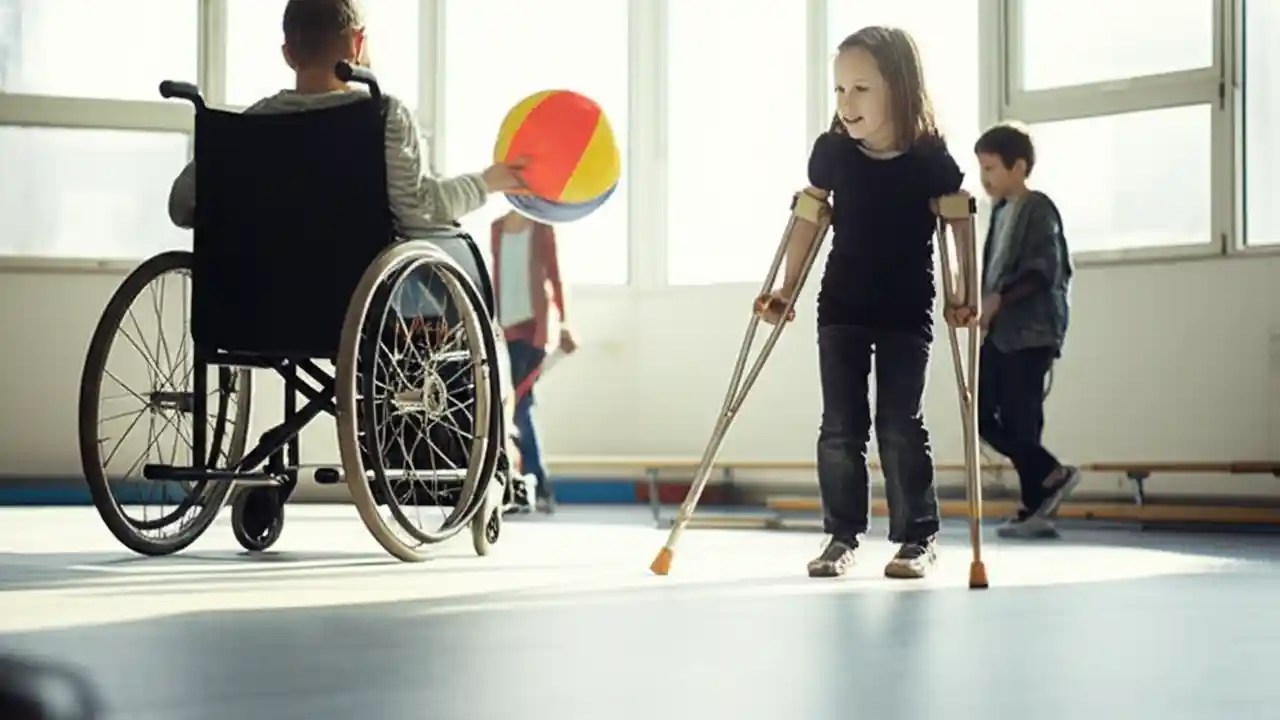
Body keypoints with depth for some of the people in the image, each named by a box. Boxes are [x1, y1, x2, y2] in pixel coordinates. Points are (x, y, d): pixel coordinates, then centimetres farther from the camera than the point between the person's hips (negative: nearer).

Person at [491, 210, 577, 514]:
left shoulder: (542, 227, -1)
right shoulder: (497, 228, 12)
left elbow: (554, 276, -1)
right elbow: (497, 277, 15)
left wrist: (563, 324, -4)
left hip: (535, 320, -5)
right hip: (510, 322, 5)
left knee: (521, 405, -12)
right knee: (522, 404, 3)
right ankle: (538, 487, 8)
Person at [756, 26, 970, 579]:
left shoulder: (931, 159, -15)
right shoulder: (831, 151, -9)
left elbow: (958, 221, -4)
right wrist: (786, 290, 6)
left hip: (907, 311, -2)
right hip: (841, 306, 2)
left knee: (900, 426, -2)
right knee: (840, 427, 2)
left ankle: (918, 536, 10)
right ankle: (842, 535, 12)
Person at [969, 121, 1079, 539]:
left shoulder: (1038, 209, -8)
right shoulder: (1001, 211, 18)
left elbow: (1044, 269, -18)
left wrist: (1000, 298, -23)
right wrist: (983, 304, 9)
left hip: (1031, 332, -9)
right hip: (999, 332, 9)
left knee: (1019, 421, -9)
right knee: (983, 416, 4)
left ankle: (1034, 511, 1)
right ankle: (1051, 476, 11)